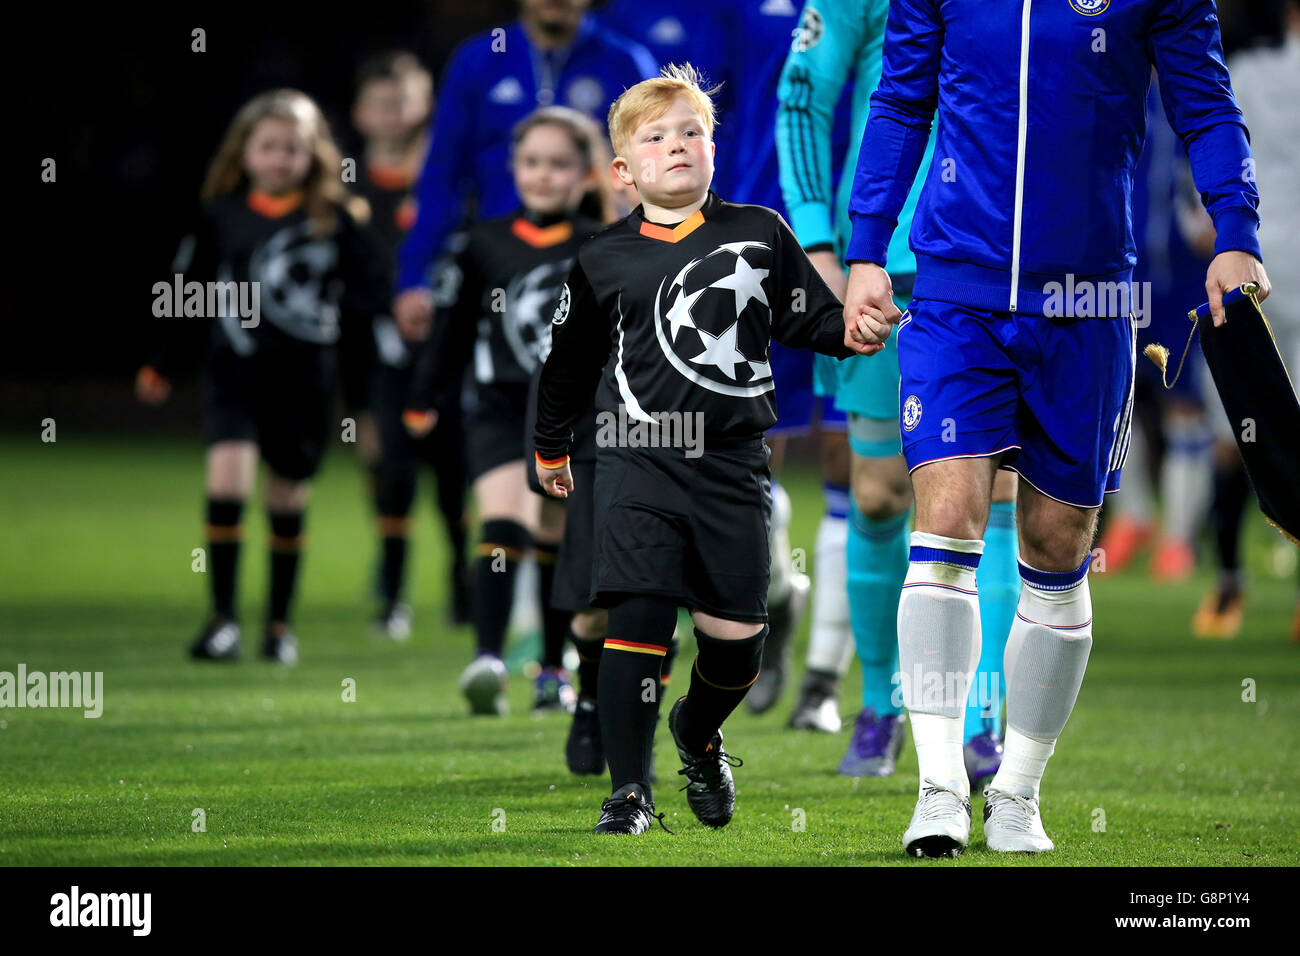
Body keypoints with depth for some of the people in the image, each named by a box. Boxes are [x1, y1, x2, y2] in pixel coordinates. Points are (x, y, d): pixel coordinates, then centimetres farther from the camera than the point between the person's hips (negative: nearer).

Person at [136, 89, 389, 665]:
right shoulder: (221, 215, 2)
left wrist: (328, 310, -18)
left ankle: (280, 621, 26)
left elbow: (373, 294, 0)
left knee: (288, 499, 10)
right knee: (228, 478, -18)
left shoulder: (334, 219, -1)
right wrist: (164, 366, 12)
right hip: (235, 372, 0)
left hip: (304, 379, 0)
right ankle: (223, 617, -12)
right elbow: (187, 289, 10)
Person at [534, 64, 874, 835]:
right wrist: (552, 448, 25)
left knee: (737, 635, 3)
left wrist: (855, 330, -9)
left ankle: (699, 735, 35)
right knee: (639, 617, -14)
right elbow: (569, 361, 17)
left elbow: (810, 317, 13)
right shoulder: (605, 261, 5)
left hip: (732, 461, 2)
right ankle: (630, 789, -5)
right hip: (639, 460, -2)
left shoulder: (760, 235, 6)